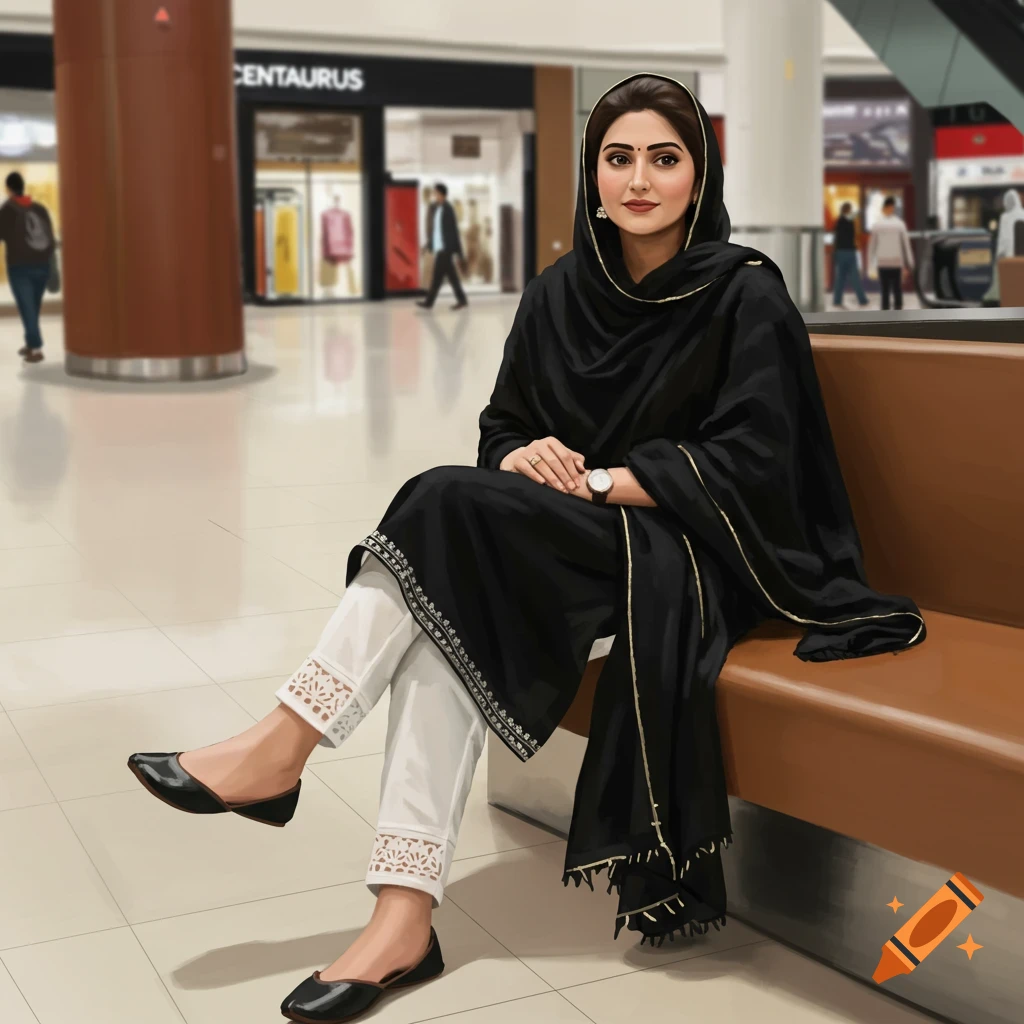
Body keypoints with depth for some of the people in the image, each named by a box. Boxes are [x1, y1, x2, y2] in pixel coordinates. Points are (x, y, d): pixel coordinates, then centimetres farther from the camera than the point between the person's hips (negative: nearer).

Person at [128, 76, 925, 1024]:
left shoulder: (745, 294, -7)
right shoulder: (560, 293, 8)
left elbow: (748, 462, -13)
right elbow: (500, 427, 13)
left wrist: (597, 480, -18)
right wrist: (523, 457, -12)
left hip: (696, 556, -5)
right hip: (577, 550, 5)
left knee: (448, 507, -26)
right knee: (441, 619, -28)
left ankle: (282, 750, -19)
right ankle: (403, 921, -30)